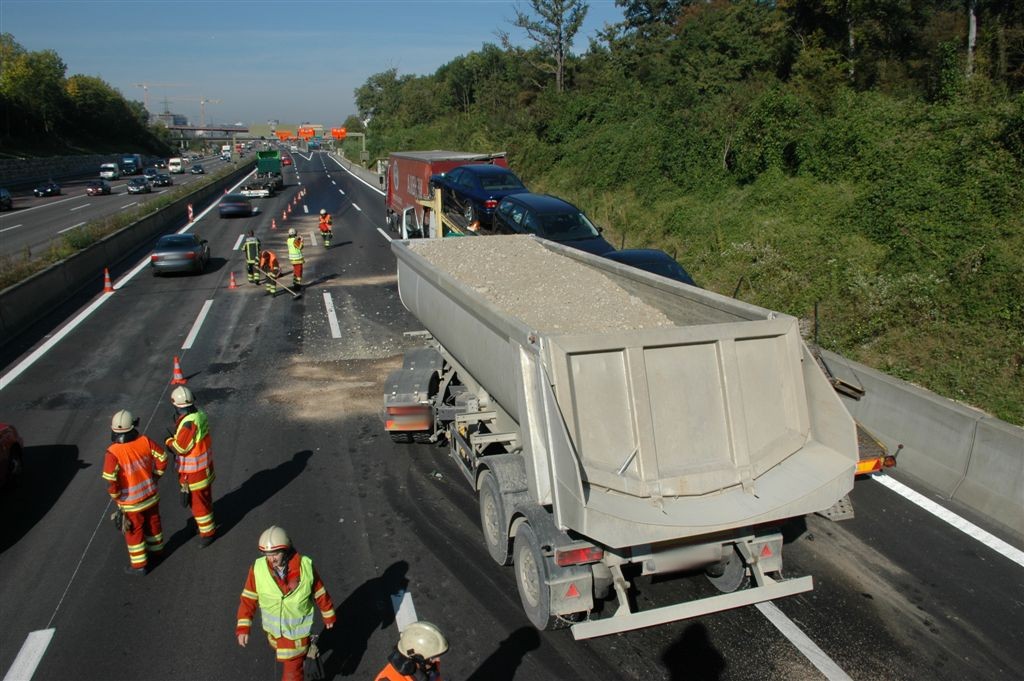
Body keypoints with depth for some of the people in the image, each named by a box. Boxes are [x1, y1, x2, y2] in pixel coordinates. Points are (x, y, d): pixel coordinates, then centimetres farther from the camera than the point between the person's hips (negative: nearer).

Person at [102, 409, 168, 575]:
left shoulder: (113, 452, -26)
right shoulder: (144, 441, -15)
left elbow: (110, 481, -28)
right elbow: (162, 459, -5)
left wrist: (116, 497, -8)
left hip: (131, 502, -4)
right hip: (151, 494, 4)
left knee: (133, 532, 16)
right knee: (153, 522, 26)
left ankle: (139, 565, 29)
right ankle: (157, 549, 47)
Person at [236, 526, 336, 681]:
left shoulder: (305, 566, -25)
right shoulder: (258, 568, -22)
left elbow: (320, 593, -9)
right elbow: (248, 598, -9)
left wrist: (328, 615, 4)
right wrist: (243, 627, -11)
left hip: (297, 628, -3)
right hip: (273, 627, 3)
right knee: (280, 650, 32)